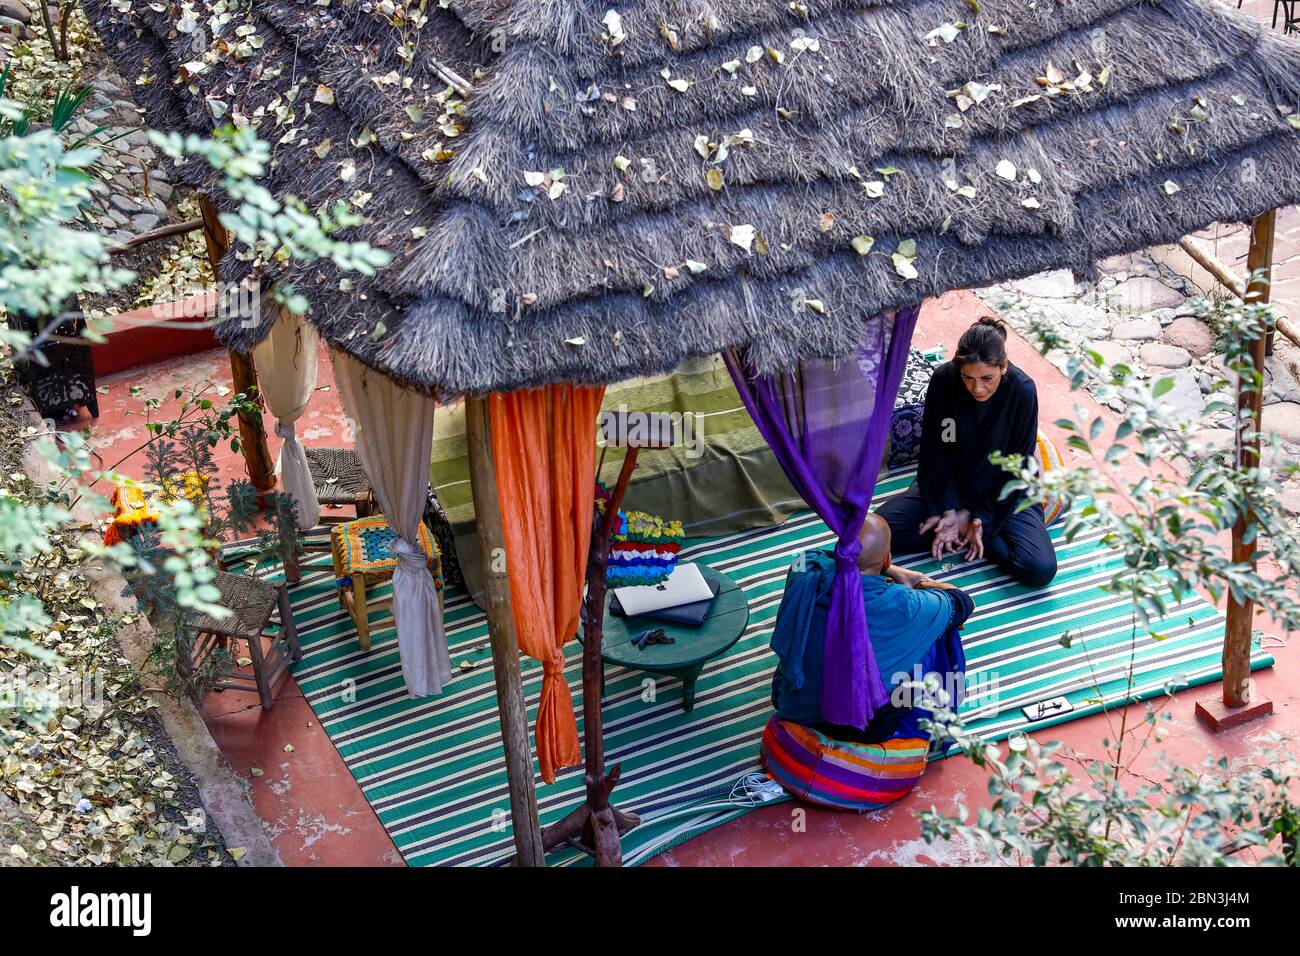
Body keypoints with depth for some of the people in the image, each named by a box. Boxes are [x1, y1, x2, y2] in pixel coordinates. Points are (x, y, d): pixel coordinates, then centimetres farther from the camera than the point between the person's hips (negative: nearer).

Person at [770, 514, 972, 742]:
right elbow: (962, 602, -7)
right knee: (939, 621, 12)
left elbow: (837, 557, 9)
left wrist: (897, 573, 9)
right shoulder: (899, 605, -28)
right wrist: (924, 585, 11)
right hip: (864, 729, -4)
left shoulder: (803, 570, -18)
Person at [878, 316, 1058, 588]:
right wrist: (947, 510, -18)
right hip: (949, 484, 2)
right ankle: (964, 532, -7)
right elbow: (934, 452, -10)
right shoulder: (944, 379, -19)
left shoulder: (1022, 390, -23)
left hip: (1004, 491, -1)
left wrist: (983, 518, -18)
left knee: (1040, 570, -24)